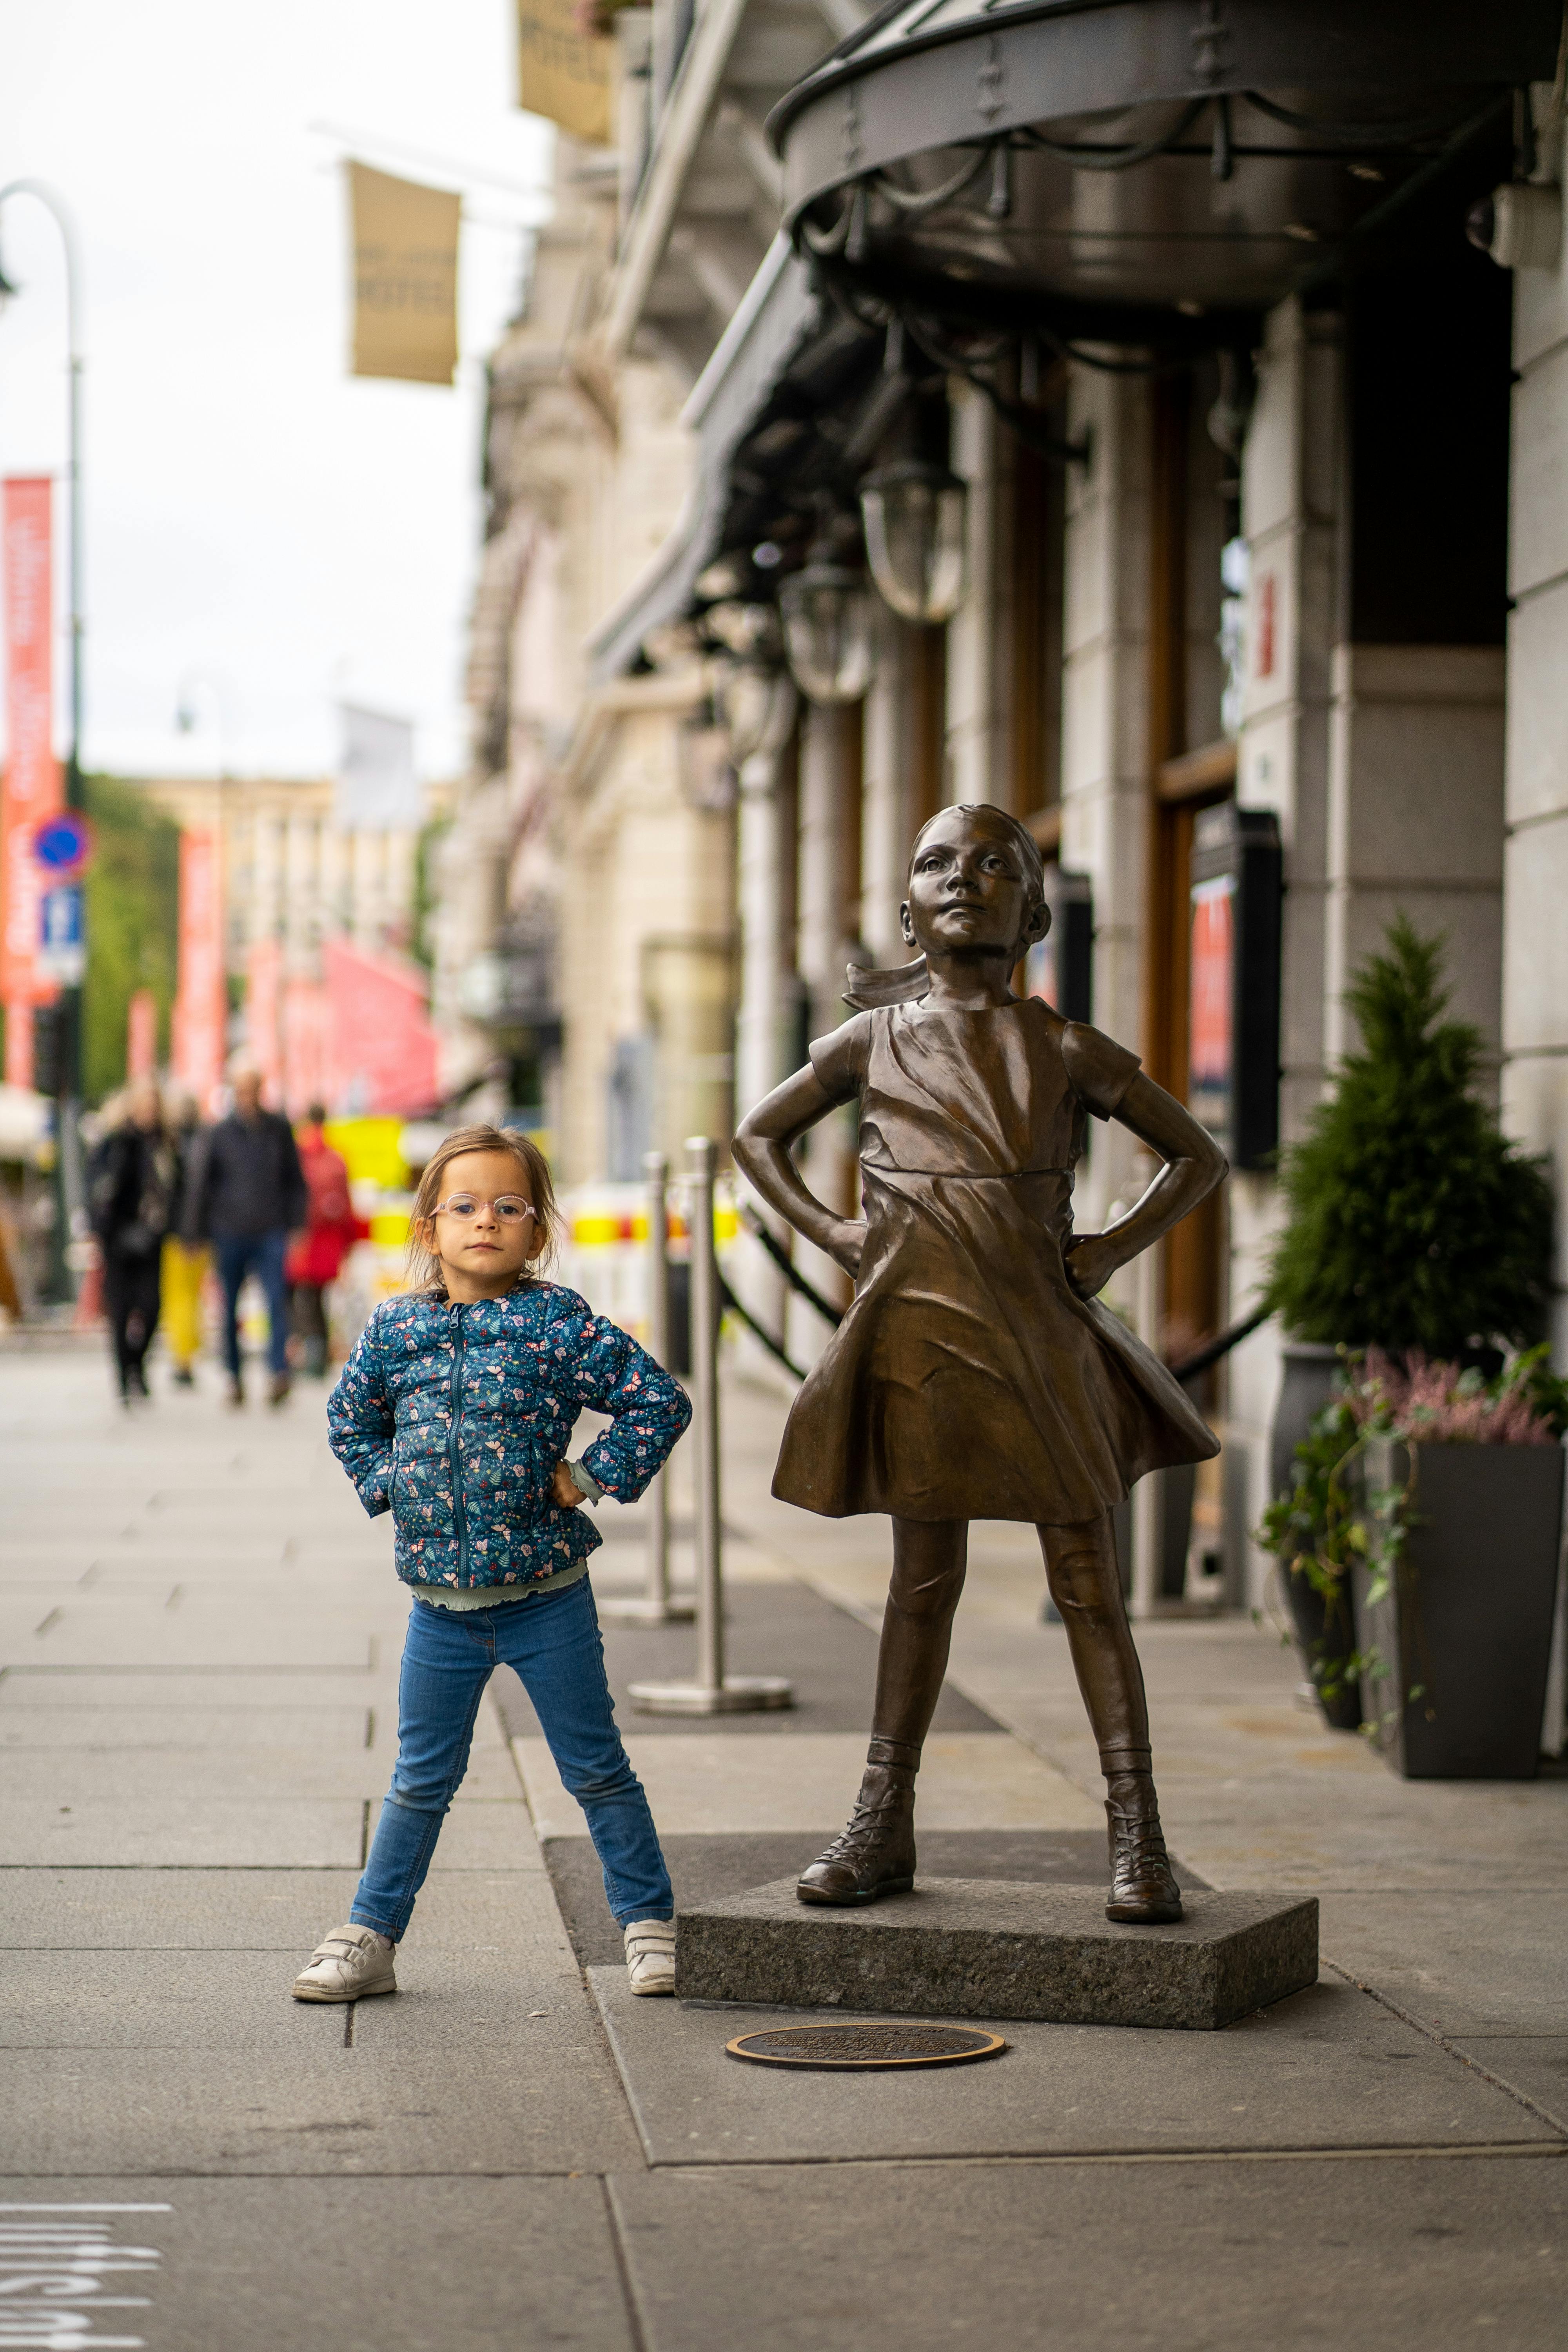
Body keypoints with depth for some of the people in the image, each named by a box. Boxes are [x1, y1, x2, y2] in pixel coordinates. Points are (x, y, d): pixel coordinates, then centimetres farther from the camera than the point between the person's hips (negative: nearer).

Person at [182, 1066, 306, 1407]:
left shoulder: (279, 1130, 8)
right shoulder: (217, 1135, 2)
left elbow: (295, 1179, 16)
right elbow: (198, 1185, 4)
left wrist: (296, 1222, 9)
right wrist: (194, 1233, 1)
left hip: (271, 1233, 0)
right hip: (231, 1234, 0)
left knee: (277, 1300, -15)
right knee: (230, 1309, 5)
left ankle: (279, 1372, -21)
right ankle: (234, 1376, 16)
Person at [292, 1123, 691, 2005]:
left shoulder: (556, 1322, -9)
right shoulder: (395, 1328, 3)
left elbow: (661, 1401, -7)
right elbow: (352, 1417, 22)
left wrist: (589, 1477, -9)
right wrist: (388, 1485, 8)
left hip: (547, 1596, -3)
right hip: (441, 1600, 3)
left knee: (597, 1769, 7)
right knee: (421, 1780, 12)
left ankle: (651, 1923, 19)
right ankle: (370, 1938, 20)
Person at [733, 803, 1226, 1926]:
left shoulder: (1068, 1051, 4)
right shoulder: (875, 1040, 7)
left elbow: (1199, 1156, 12)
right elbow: (759, 1135, 20)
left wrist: (1119, 1245, 0)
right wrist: (826, 1230, 6)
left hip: (1044, 1334, -1)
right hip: (920, 1331, 1)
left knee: (1088, 1582, 0)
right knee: (925, 1577, 7)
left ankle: (1137, 1838, 2)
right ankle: (884, 1828, 14)